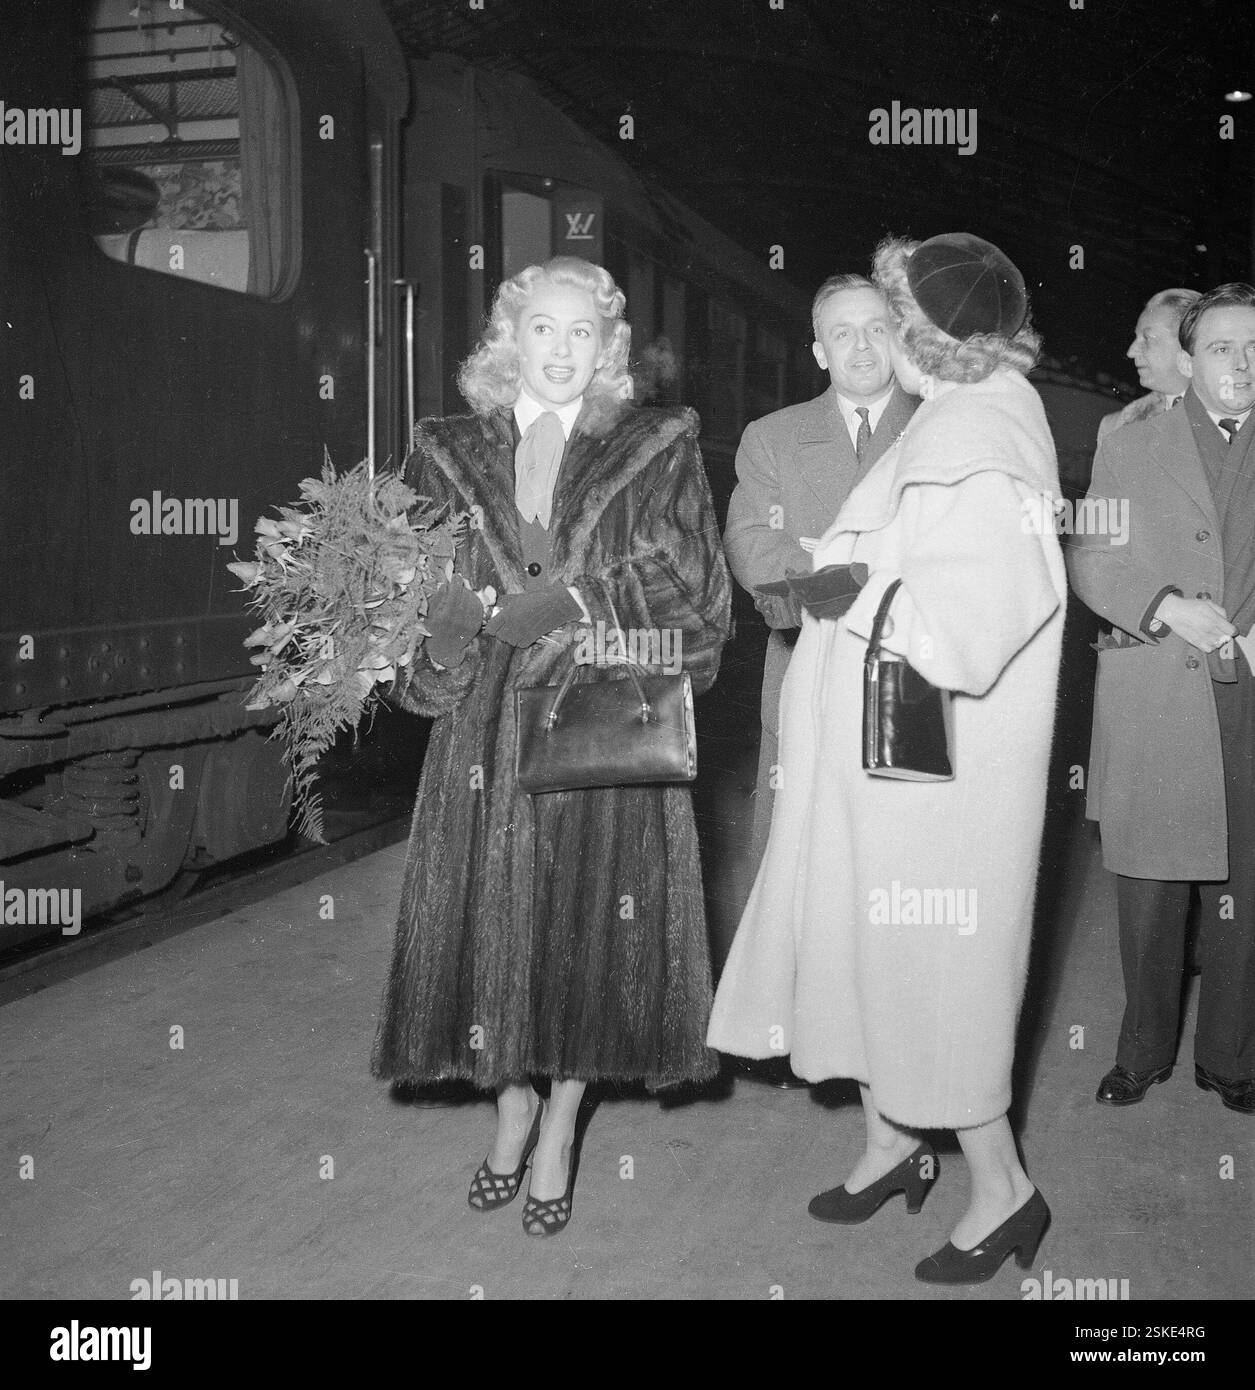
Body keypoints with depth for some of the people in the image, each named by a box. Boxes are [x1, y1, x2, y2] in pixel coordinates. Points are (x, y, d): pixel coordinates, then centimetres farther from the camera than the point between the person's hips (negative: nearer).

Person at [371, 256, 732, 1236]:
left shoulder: (657, 452, 3)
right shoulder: (453, 454, 9)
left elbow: (694, 593, -3)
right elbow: (413, 588, 10)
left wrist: (579, 600, -14)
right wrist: (445, 630, -11)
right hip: (488, 730, 2)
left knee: (590, 923, 2)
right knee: (491, 919, 4)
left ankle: (560, 1130, 22)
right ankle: (511, 1107, 29)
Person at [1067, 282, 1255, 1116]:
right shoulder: (1127, 452, 9)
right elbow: (1088, 562, 4)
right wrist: (1168, 606, -11)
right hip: (1152, 710, -1)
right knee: (1150, 893, 5)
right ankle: (1144, 1052, 21)